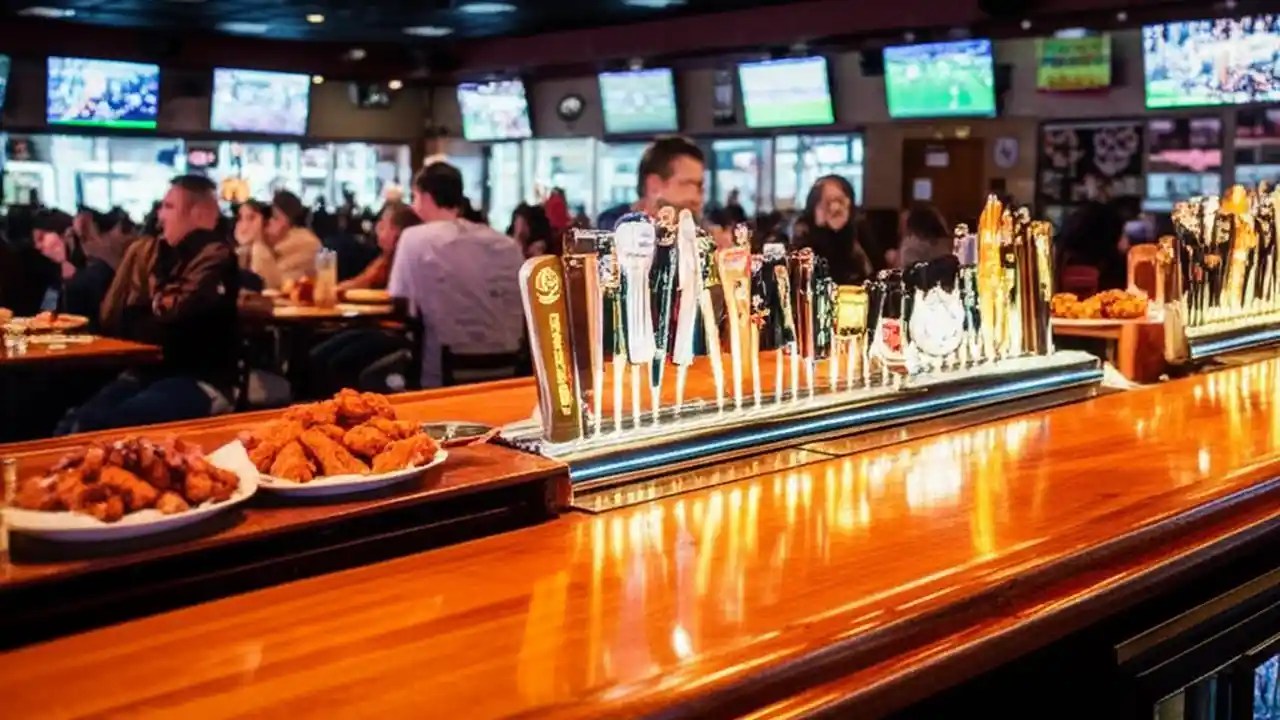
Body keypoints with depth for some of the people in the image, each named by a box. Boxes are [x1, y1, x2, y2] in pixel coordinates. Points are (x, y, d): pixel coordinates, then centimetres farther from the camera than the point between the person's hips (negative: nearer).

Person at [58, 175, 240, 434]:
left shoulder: (215, 257, -8)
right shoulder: (151, 251, 13)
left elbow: (171, 323, -14)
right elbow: (112, 318, 8)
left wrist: (134, 322, 5)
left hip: (200, 382, -6)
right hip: (147, 372, 7)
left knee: (97, 426, -29)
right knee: (72, 424, -19)